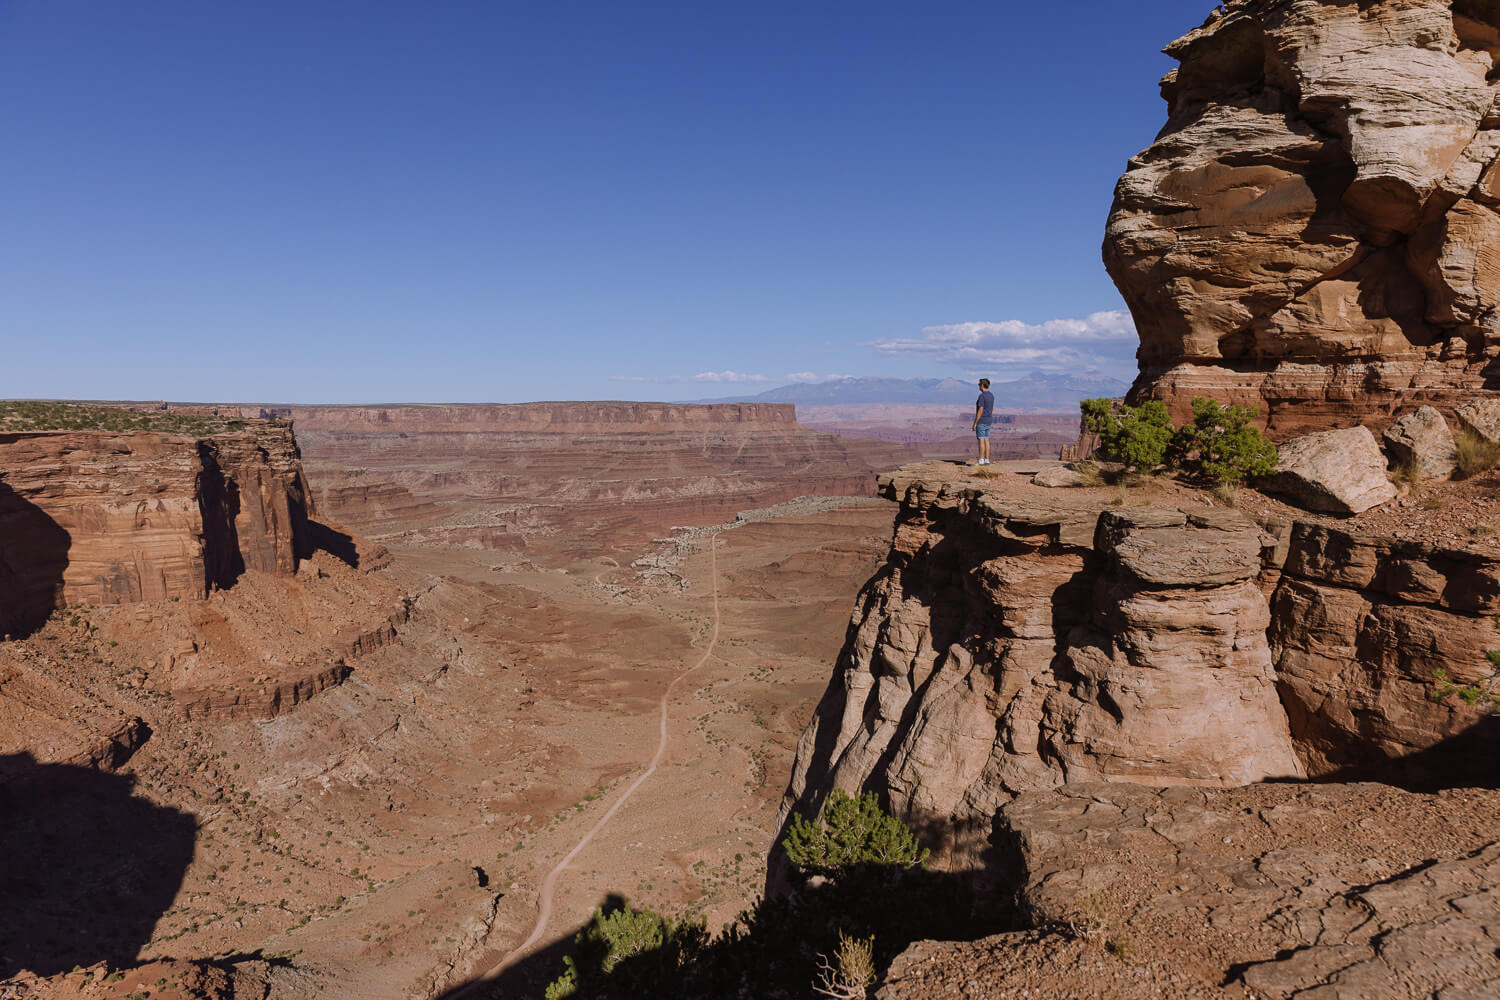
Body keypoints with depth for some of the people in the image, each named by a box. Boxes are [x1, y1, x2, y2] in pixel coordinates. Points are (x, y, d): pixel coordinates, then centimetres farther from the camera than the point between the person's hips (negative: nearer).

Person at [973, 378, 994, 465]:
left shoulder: (982, 396, -18)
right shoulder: (991, 395, 11)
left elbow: (980, 411, -21)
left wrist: (975, 423, -17)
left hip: (981, 421, -9)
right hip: (988, 421, 9)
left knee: (981, 441, -7)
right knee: (986, 440, 10)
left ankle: (981, 461, -8)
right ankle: (987, 460, 10)